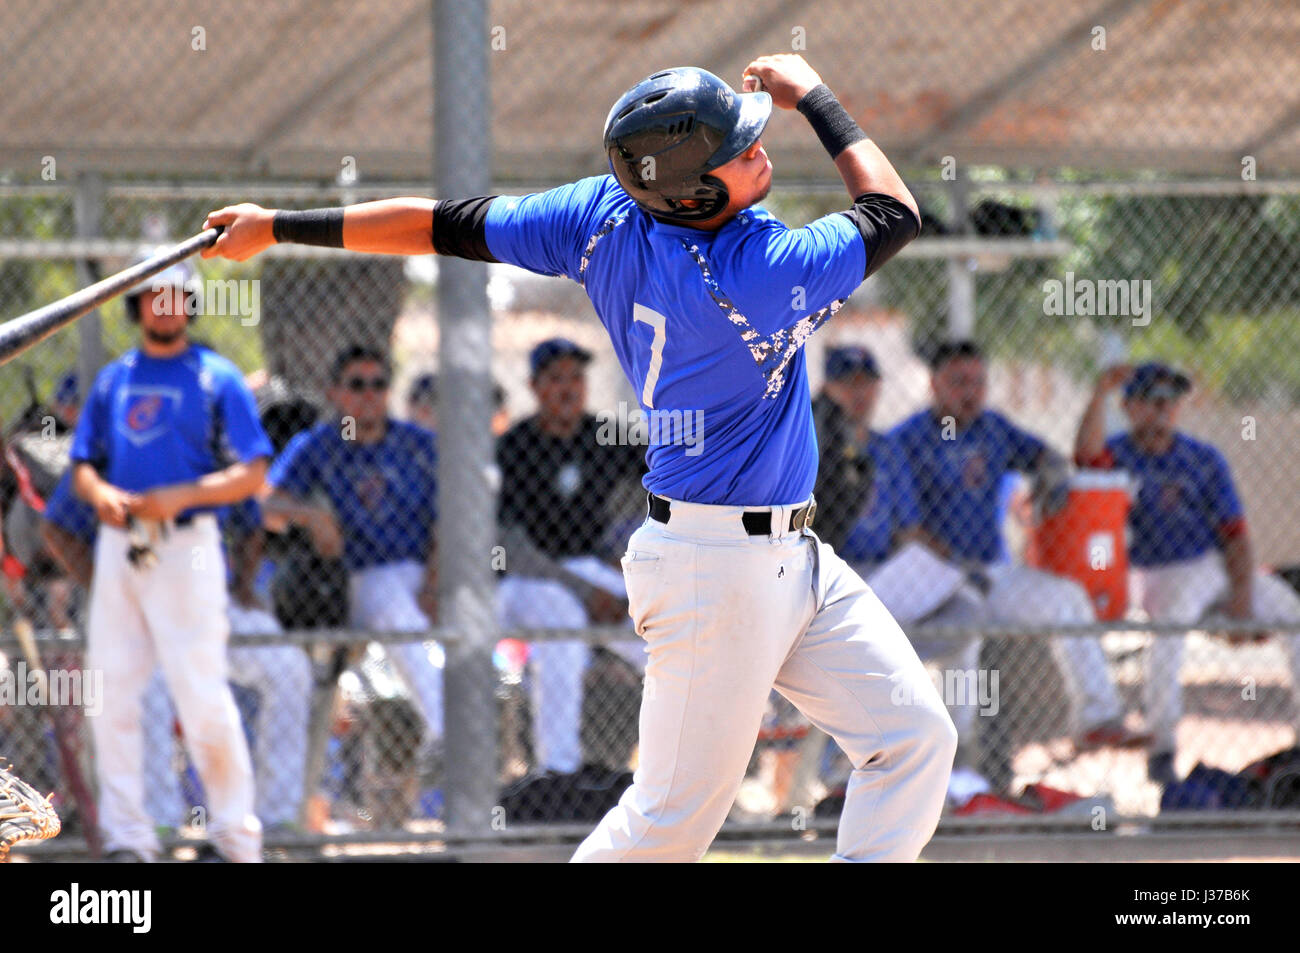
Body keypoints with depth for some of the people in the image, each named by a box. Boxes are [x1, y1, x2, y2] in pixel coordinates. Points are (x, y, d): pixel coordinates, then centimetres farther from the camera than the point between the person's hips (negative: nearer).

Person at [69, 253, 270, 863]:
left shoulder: (216, 378, 2)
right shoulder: (112, 380, 16)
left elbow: (252, 474, -4)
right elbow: (82, 465, 18)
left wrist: (180, 496, -17)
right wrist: (99, 493, -6)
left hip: (185, 545, -5)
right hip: (119, 545, 5)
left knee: (201, 694, -10)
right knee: (112, 693, 1)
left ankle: (235, 835, -1)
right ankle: (126, 837, 8)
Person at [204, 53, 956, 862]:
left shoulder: (607, 218, -3)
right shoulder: (757, 278, -25)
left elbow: (444, 225, 4)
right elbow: (895, 213, -11)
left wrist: (278, 228, 14)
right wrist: (814, 97, 0)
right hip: (718, 572, -9)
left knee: (917, 737, 4)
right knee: (675, 818, -2)